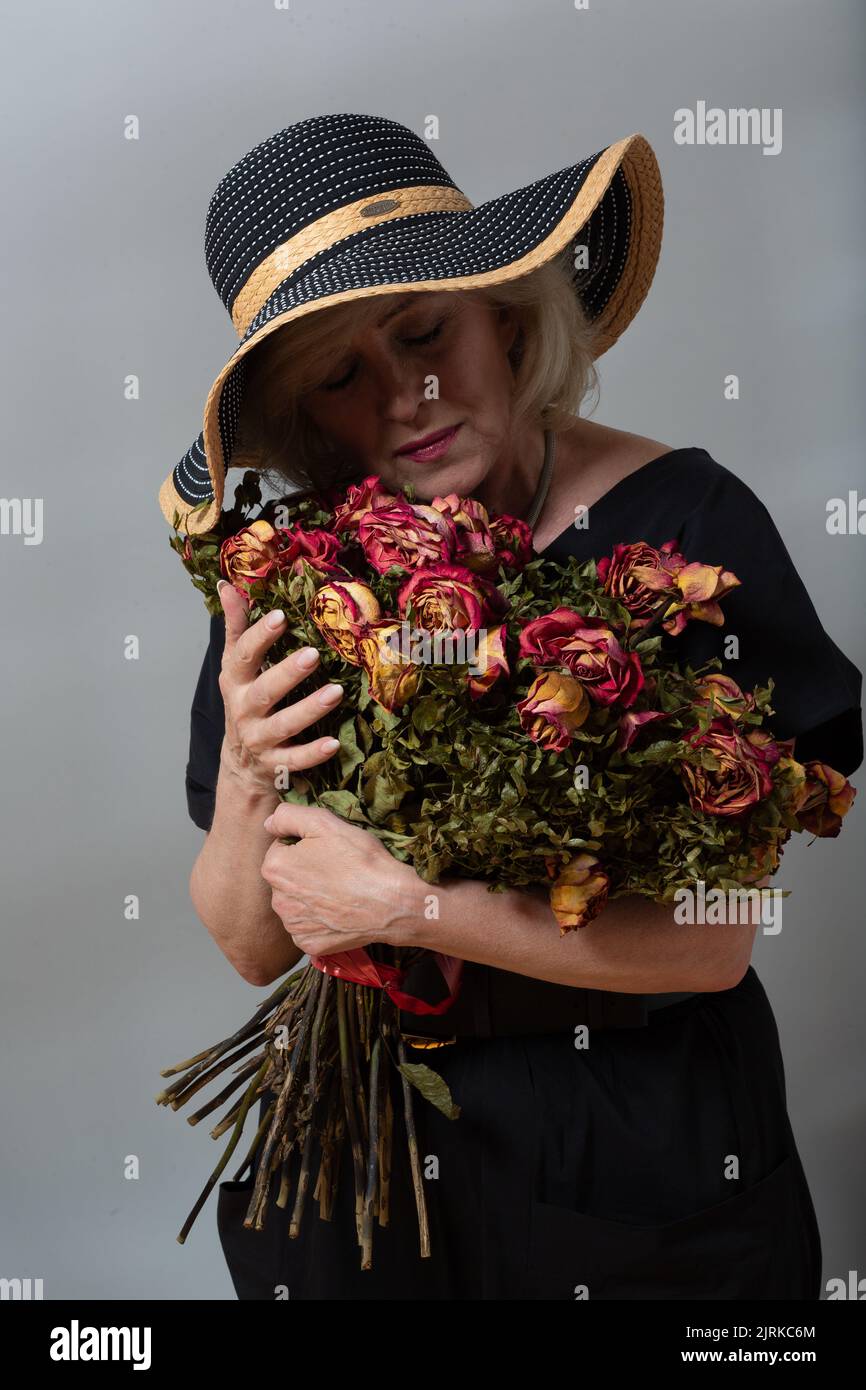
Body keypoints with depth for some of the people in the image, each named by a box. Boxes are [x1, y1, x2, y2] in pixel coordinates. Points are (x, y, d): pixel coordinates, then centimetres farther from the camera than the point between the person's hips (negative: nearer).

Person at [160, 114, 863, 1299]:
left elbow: (712, 940, -20)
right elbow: (255, 948, -3)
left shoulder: (682, 521, -16)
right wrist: (245, 778, -22)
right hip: (368, 1151, 3)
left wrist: (406, 903, -26)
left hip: (640, 1166, -2)